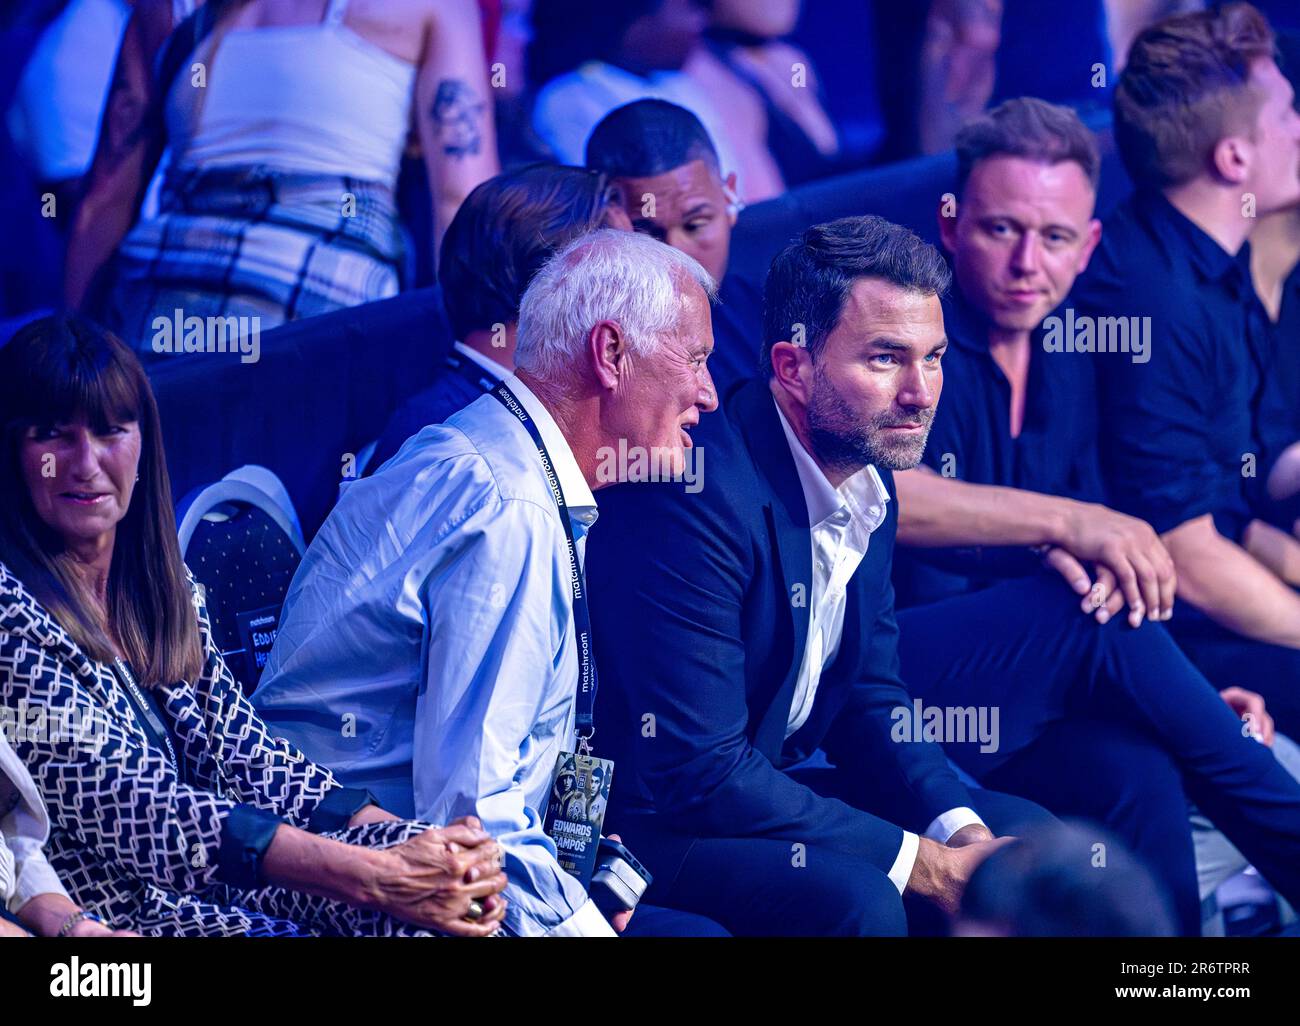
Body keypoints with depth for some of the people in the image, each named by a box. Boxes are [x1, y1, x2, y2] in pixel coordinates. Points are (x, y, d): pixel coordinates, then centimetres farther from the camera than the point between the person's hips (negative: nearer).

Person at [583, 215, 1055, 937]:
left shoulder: (868, 483, 3)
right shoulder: (698, 497, -26)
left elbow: (869, 699, 13)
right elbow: (696, 769, -28)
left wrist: (960, 828, -8)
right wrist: (925, 864, -24)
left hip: (773, 788, 9)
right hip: (646, 819, -9)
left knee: (1024, 837, 3)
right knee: (855, 898, -31)